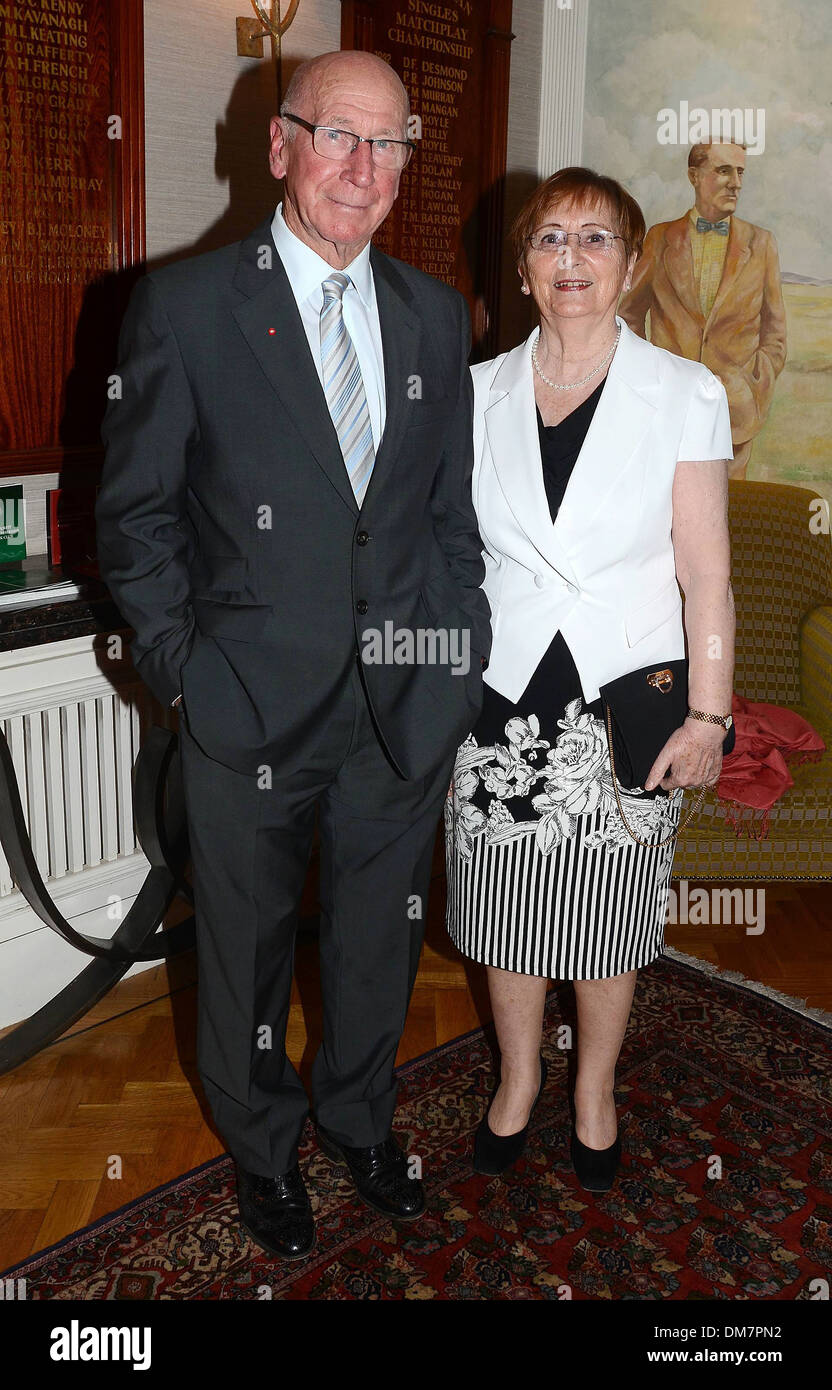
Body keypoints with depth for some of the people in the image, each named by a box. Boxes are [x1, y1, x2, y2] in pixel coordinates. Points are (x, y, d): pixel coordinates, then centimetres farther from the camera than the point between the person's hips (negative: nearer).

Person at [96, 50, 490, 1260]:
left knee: (380, 940, 19)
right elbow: (134, 512, -4)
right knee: (247, 950, 16)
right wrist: (181, 664, -9)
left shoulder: (436, 315, 6)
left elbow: (454, 511, 10)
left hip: (407, 707, 4)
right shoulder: (184, 305, -6)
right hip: (253, 708, -3)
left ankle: (360, 1118, 47)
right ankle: (262, 1148, 43)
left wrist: (461, 665, 5)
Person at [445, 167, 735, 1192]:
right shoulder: (480, 393, 2)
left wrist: (708, 715, -10)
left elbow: (706, 574, -6)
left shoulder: (684, 396, -5)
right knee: (505, 910, 14)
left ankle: (594, 1092, 39)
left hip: (624, 699, -2)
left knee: (606, 918, 13)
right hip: (503, 693, 2)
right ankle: (518, 1076, 40)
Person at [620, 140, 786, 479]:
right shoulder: (660, 238, 7)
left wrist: (754, 398, 0)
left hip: (735, 412, 1)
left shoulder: (760, 243, 8)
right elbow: (630, 314, 13)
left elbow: (774, 336, 10)